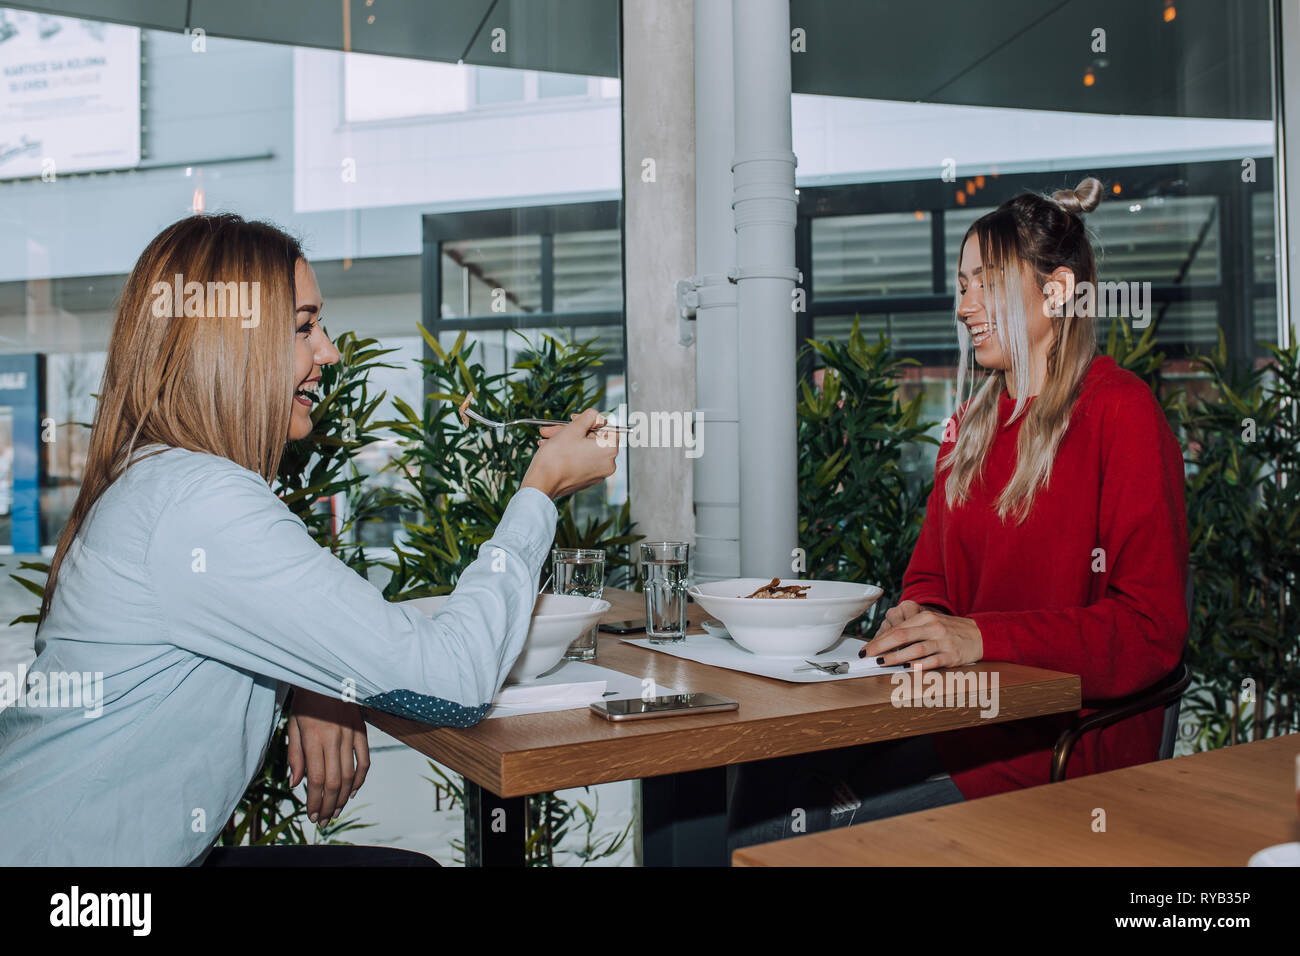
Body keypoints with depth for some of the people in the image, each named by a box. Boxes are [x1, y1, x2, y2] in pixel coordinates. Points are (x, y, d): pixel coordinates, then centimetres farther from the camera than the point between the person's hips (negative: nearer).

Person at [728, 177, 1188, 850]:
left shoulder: (1120, 412, -7)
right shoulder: (974, 422, 15)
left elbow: (1150, 629, -13)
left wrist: (981, 636, -22)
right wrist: (916, 619, -6)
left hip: (1072, 738, -6)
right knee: (768, 774, -17)